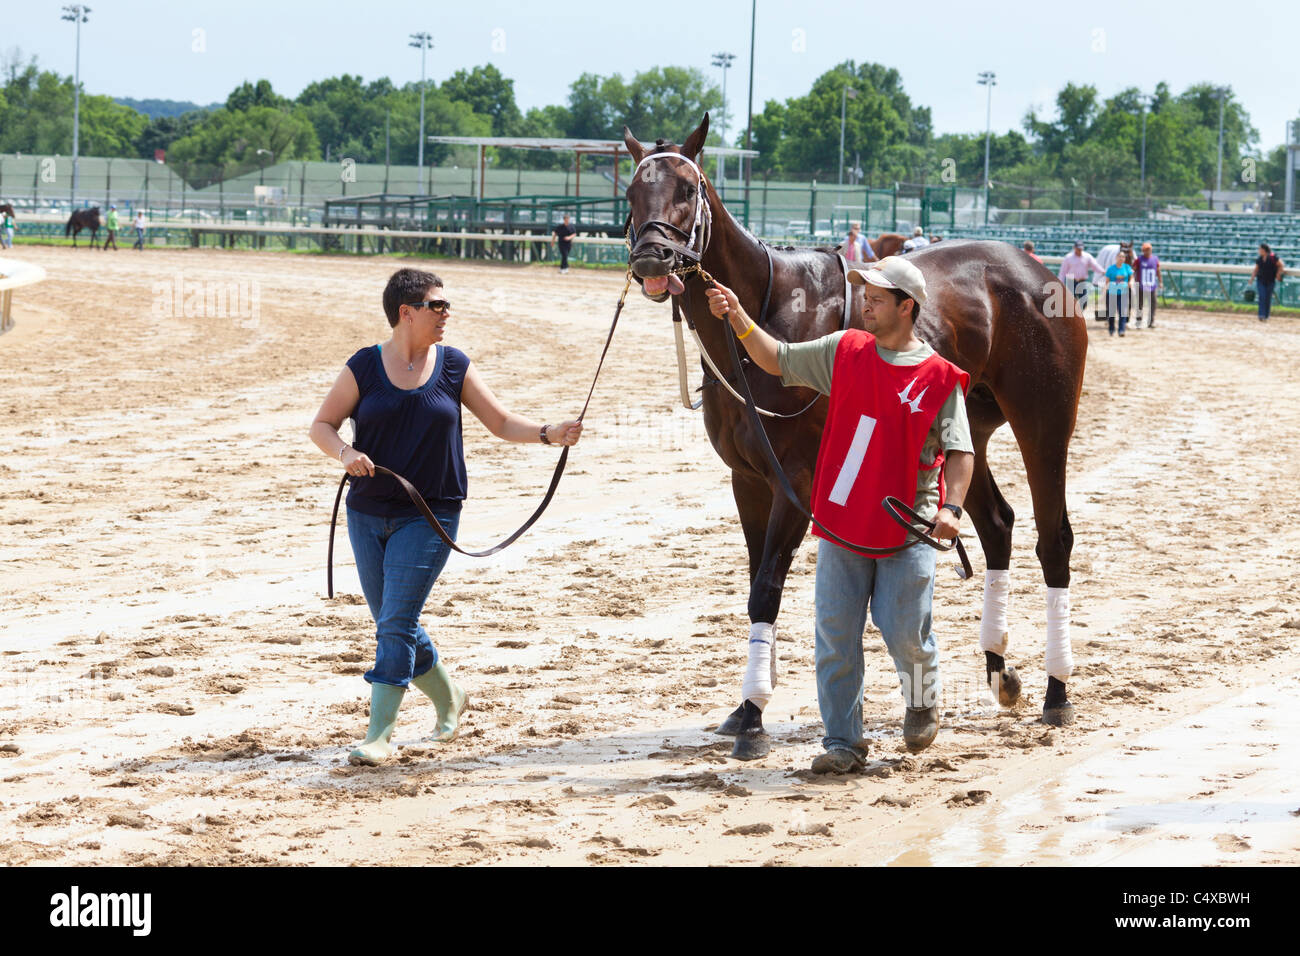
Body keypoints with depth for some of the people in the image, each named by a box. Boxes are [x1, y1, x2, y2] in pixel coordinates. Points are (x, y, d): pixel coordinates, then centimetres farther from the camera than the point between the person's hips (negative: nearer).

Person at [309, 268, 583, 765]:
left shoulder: (454, 367, 2)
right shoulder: (365, 367, -1)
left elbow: (502, 422, 6)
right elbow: (322, 425, 4)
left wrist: (549, 434, -10)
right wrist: (345, 452, -17)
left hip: (429, 515, -2)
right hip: (368, 514, 2)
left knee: (397, 623, -11)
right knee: (392, 625, 10)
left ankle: (379, 734, -9)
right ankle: (447, 697, 34)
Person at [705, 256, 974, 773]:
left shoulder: (939, 377, -5)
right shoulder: (845, 351, 6)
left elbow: (959, 450, -7)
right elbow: (778, 359, 10)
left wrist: (952, 507, -22)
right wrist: (740, 321, -5)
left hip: (908, 531, -3)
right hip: (842, 523, 4)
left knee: (905, 634, -3)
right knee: (835, 636, 2)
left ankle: (922, 703, 29)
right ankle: (842, 741, 11)